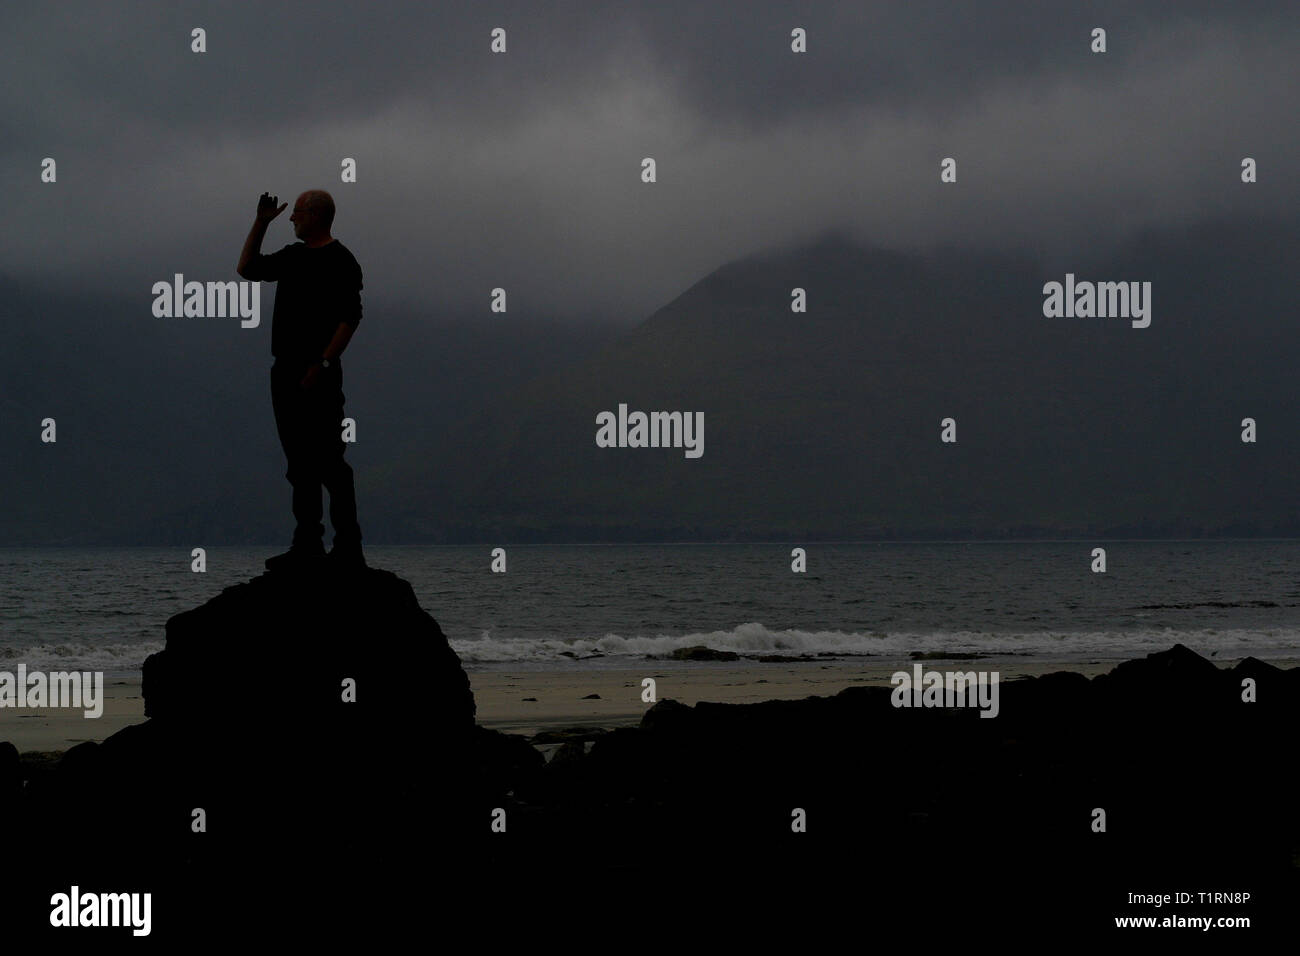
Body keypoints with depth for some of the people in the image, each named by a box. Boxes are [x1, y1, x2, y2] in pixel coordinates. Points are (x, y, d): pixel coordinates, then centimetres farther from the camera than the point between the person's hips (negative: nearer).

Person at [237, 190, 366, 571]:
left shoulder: (339, 261, -8)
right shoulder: (294, 256, 17)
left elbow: (350, 318, -15)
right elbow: (247, 268, 28)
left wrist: (322, 364, -22)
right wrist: (260, 223, 18)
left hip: (318, 377, -9)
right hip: (286, 374, 9)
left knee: (328, 462, -9)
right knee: (300, 464, 8)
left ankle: (348, 549, -9)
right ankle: (308, 546, 10)